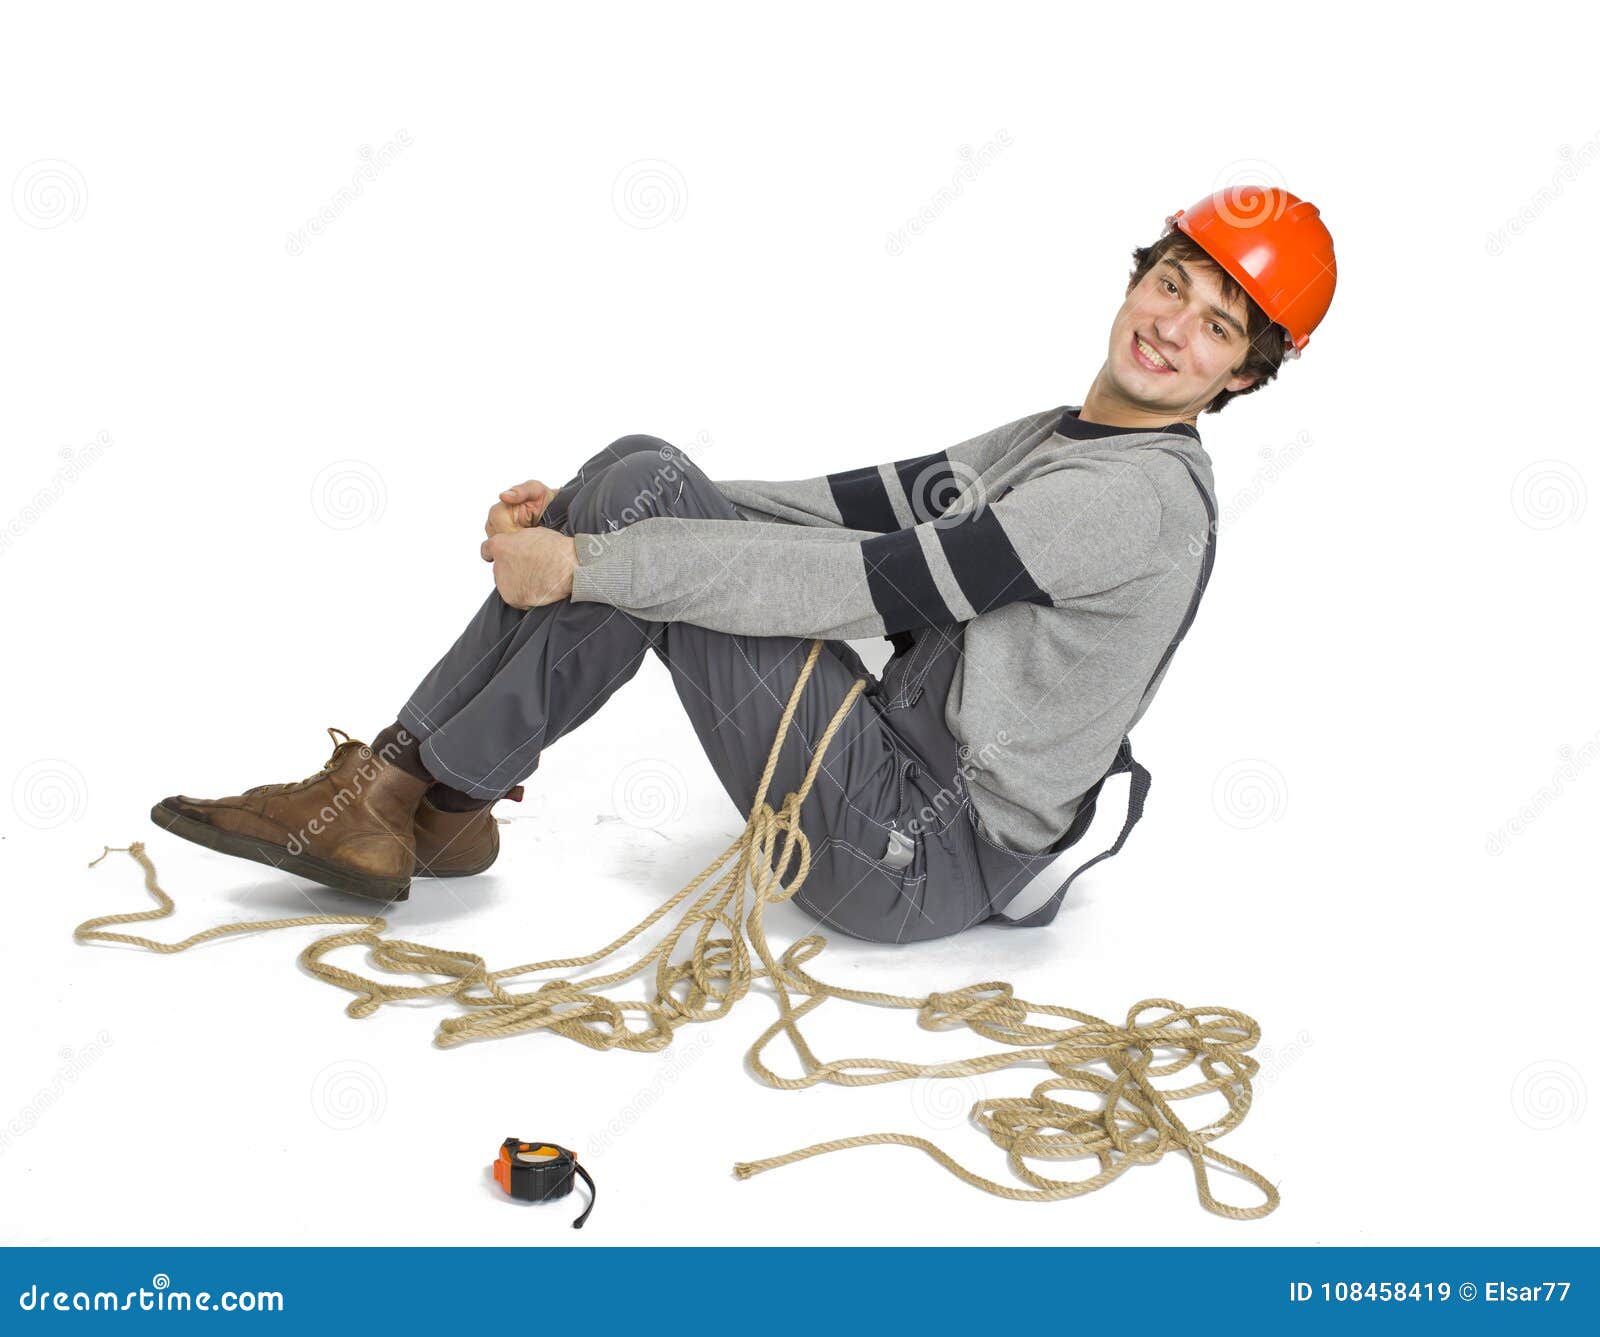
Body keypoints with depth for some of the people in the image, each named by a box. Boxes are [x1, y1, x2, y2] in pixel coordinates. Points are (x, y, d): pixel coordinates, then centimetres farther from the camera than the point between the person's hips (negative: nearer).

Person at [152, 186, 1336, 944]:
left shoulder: (1140, 496, -17)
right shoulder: (1051, 441, 13)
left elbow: (861, 584, -23)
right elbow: (850, 506, 10)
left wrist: (588, 563, -19)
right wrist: (588, 514, 3)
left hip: (919, 859, -8)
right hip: (902, 766, 8)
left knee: (647, 509, -16)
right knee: (640, 476, -3)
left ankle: (420, 796, -6)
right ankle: (400, 778, -3)